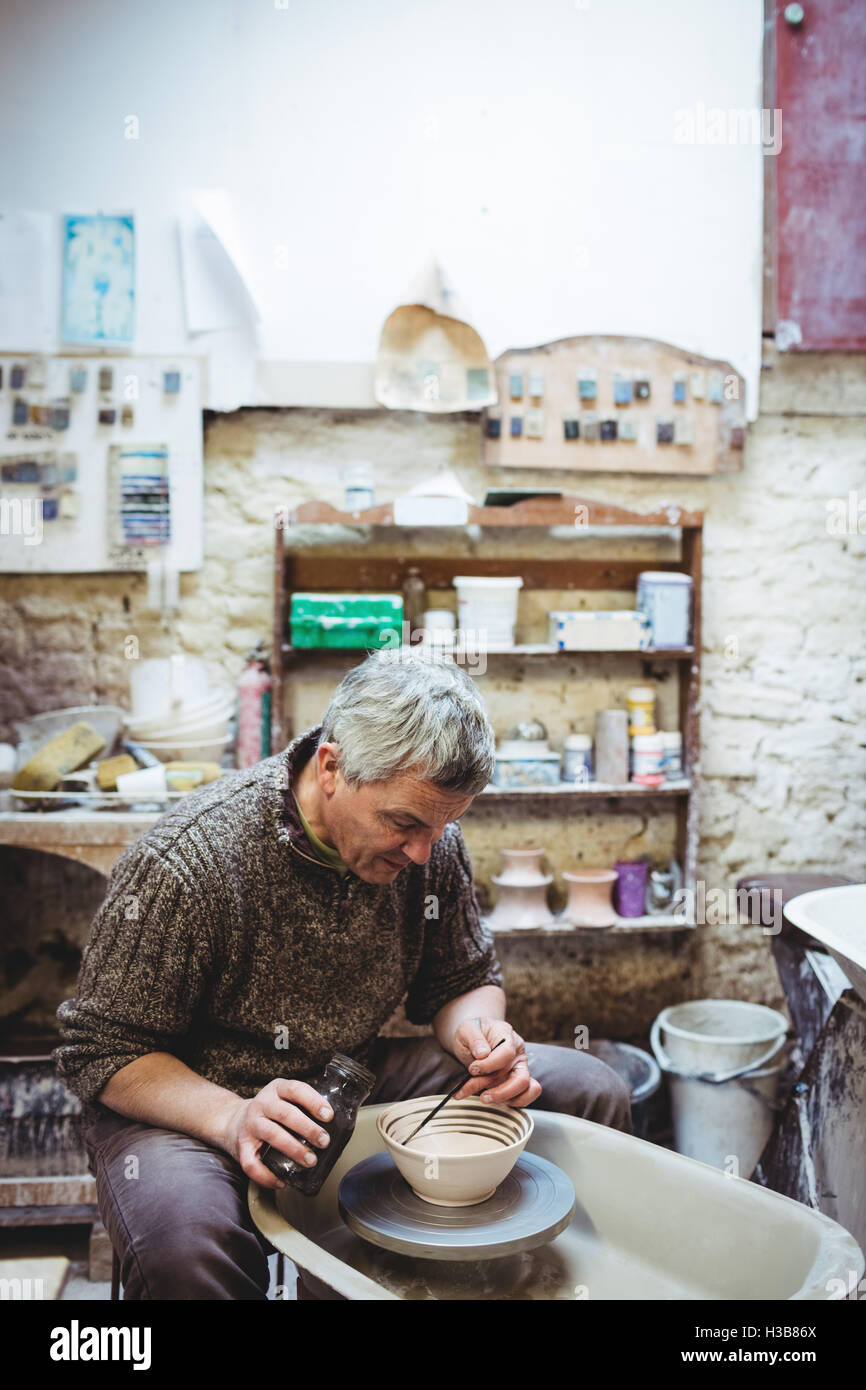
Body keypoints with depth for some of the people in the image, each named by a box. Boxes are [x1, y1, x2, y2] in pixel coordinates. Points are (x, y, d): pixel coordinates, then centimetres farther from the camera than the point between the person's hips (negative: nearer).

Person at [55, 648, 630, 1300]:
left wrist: (476, 1027, -18)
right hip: (192, 1100, -4)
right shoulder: (183, 861, -26)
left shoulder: (431, 840, -9)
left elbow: (465, 979, 6)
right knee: (184, 1243, -40)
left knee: (594, 1092, -4)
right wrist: (232, 1118, -34)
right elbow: (103, 1051, -17)